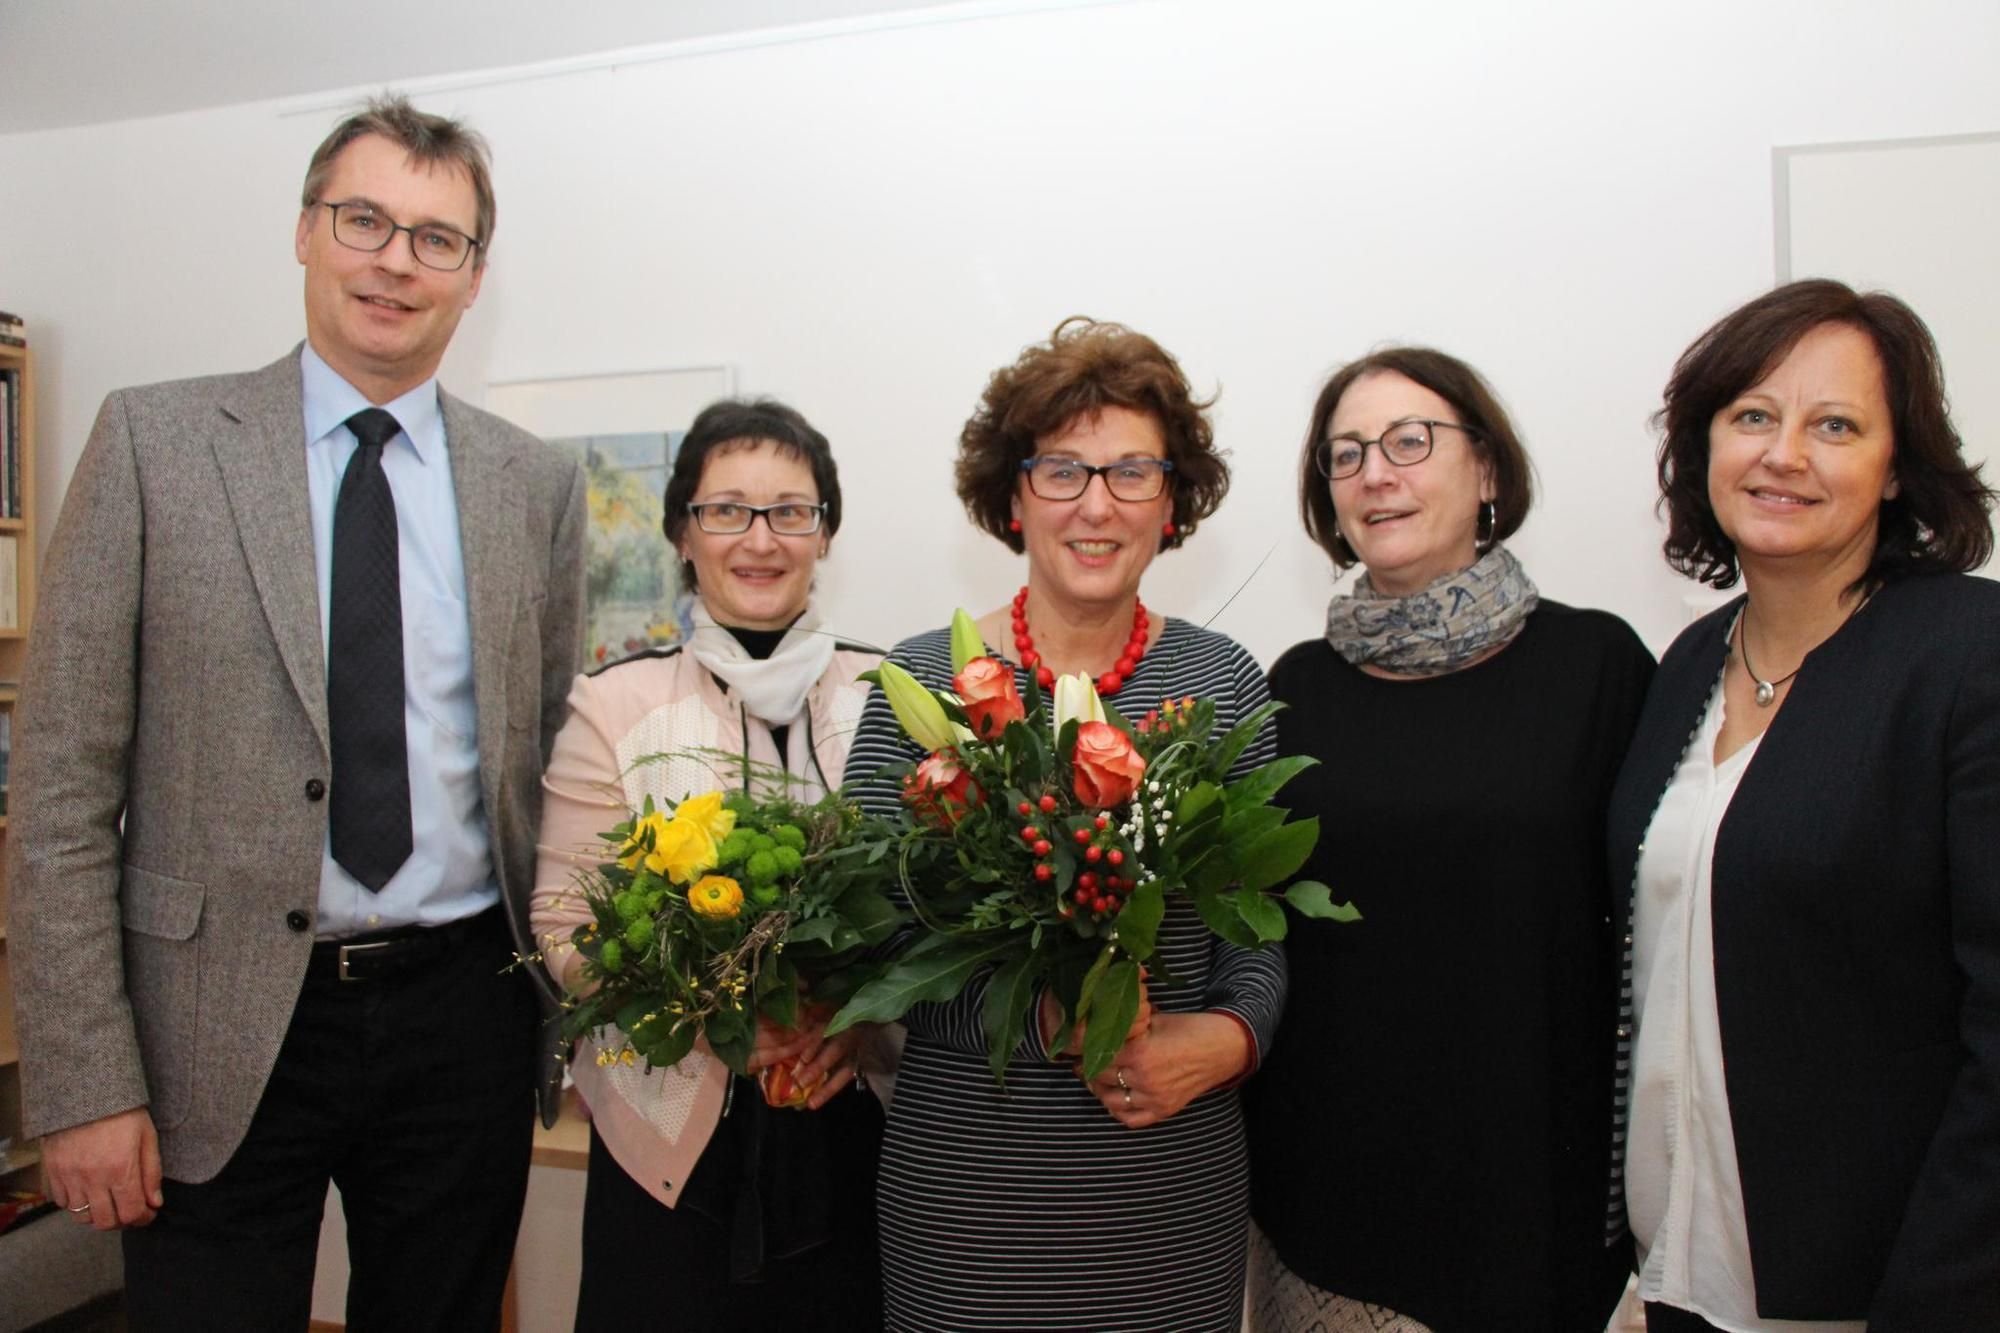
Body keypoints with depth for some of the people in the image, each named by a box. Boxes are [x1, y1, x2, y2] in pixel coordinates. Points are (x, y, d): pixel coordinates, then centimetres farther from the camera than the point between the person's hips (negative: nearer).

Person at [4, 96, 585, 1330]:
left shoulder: (536, 481, 3)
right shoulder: (156, 438, -3)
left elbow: (559, 762, 7)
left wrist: (565, 1017, 5)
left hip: (461, 1010, 2)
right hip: (220, 1028, -2)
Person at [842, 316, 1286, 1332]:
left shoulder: (1226, 684, 1)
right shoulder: (920, 679, -5)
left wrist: (1229, 1036, -15)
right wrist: (1044, 1019, -20)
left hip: (1175, 1169, 2)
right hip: (964, 1170, -1)